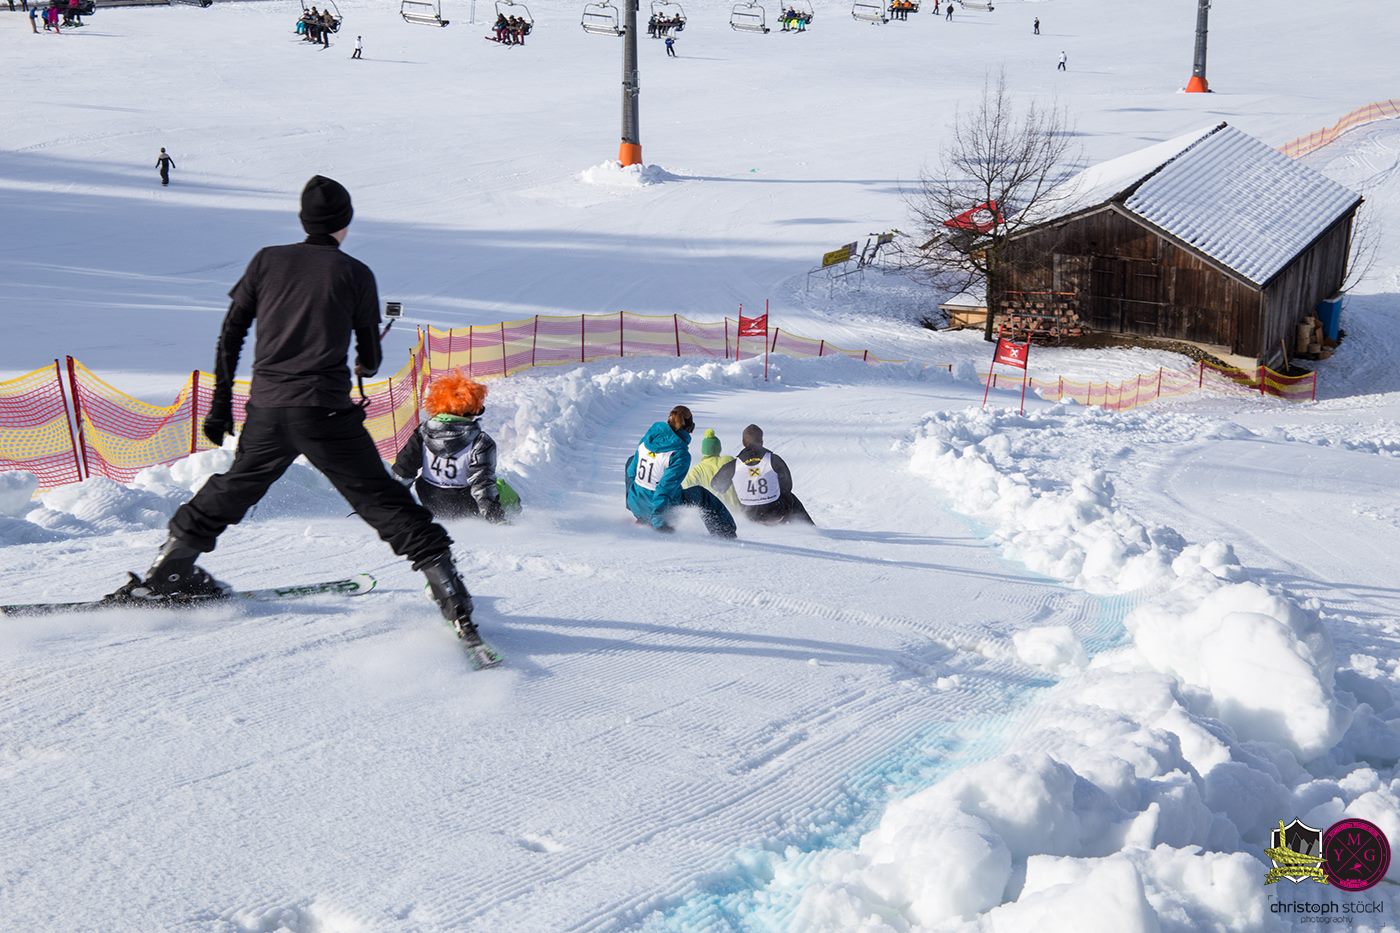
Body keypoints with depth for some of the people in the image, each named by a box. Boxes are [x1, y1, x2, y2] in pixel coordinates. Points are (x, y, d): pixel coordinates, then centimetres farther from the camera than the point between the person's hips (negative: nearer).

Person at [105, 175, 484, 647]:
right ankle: (449, 592, -9)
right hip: (326, 411, -4)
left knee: (234, 488, 25)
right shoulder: (355, 272, 4)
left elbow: (230, 335, 11)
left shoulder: (267, 260, 11)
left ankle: (165, 573, 32)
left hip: (266, 408, 4)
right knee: (382, 501, -2)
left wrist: (220, 404, 18)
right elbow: (370, 357, 9)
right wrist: (365, 367, 33)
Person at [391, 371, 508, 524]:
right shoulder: (480, 443, -21)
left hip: (431, 505, 4)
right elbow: (482, 484, -25)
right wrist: (497, 518, -21)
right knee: (500, 488, 16)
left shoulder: (424, 432, -8)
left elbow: (402, 472, -3)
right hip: (463, 509, -4)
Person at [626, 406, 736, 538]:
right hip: (663, 506, -5)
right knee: (702, 494, 21)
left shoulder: (647, 439, -1)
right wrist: (657, 520, -20)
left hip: (635, 504, 5)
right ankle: (727, 535, 23)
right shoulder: (680, 454, -19)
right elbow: (666, 487, -24)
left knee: (631, 460, 32)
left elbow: (631, 472, 8)